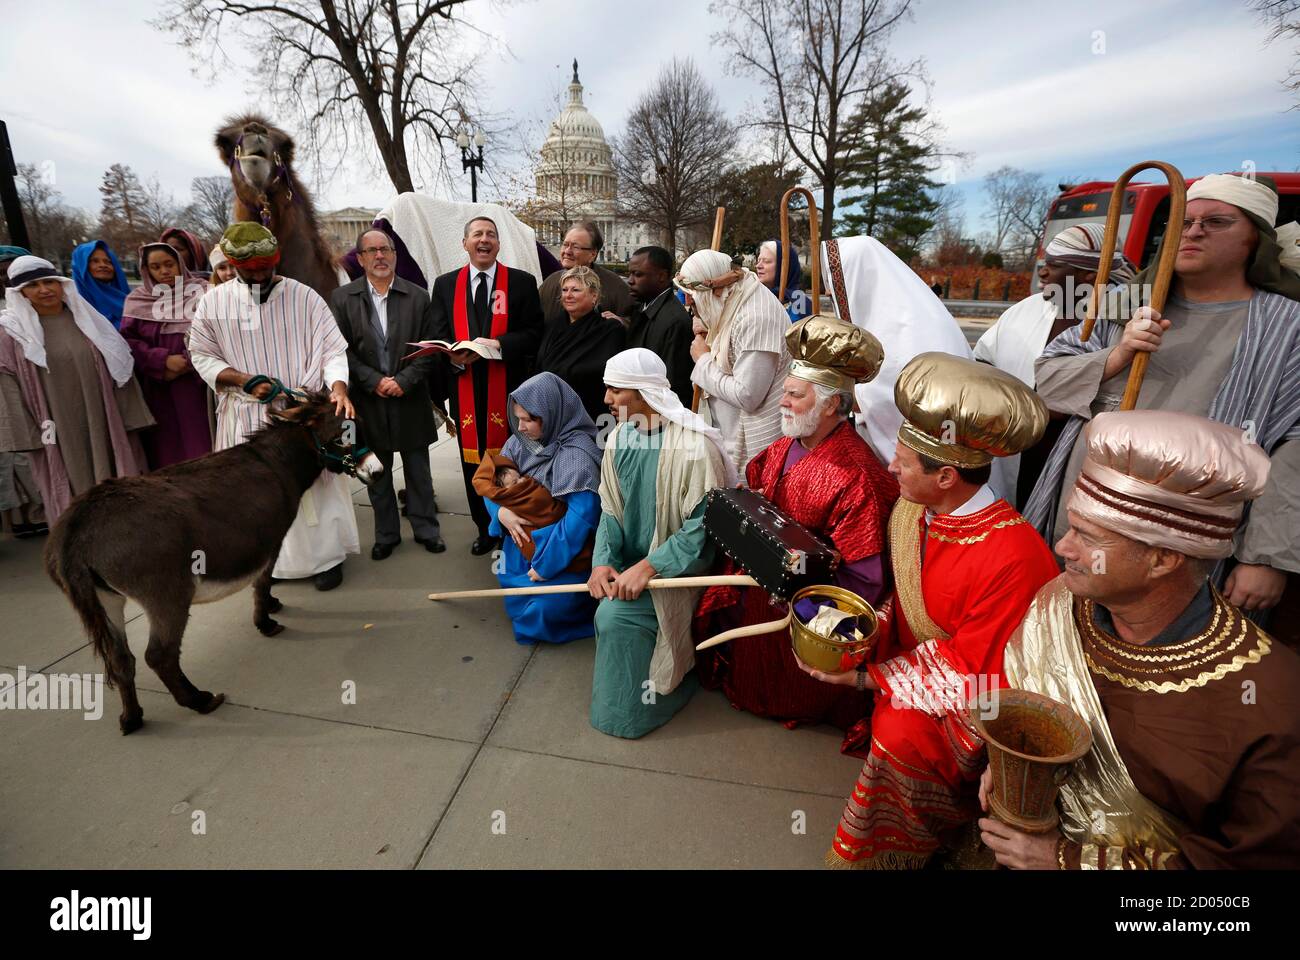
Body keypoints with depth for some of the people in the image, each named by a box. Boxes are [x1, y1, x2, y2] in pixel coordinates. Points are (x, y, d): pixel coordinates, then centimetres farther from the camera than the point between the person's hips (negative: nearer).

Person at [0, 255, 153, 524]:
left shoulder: (88, 320, 8)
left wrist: (130, 419, 2)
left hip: (105, 427, 2)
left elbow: (120, 368, 7)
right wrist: (26, 436, -8)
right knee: (72, 502, 4)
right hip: (58, 434, -2)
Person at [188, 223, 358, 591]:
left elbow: (333, 350, -6)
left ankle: (325, 555, 20)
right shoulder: (213, 303, 1)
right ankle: (268, 558, 25)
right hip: (247, 419, 2)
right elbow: (201, 355, 7)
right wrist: (245, 380, -11)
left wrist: (338, 388, -24)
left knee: (313, 484, 6)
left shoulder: (304, 297, -5)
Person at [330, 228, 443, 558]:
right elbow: (342, 351, -2)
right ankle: (386, 534, 25)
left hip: (410, 399, 0)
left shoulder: (418, 297, 1)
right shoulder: (342, 298, 2)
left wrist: (403, 381, -11)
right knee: (377, 473, 11)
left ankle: (425, 529, 24)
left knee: (418, 471, 9)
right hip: (368, 401, 1)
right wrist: (375, 381, -12)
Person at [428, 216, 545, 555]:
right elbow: (438, 336, 7)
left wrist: (498, 344, -18)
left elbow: (534, 333, -3)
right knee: (473, 461, 9)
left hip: (509, 388, -2)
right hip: (465, 389, 3)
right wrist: (454, 357, -15)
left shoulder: (522, 282, 3)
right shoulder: (445, 285, 10)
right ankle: (485, 529, 24)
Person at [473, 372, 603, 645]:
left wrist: (546, 566, -23)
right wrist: (501, 511, -16)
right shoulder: (521, 440, -3)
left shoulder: (577, 454, -24)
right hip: (525, 538, 7)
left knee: (540, 609, -14)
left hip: (561, 550, -7)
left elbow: (581, 515, -27)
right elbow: (489, 479, 6)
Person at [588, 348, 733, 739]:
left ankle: (630, 705, 6)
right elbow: (610, 511, 4)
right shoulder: (618, 438, 0)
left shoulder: (694, 444, -21)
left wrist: (648, 567, -27)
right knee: (608, 614, -14)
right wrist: (603, 560, -13)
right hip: (630, 560, 6)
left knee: (615, 617, -20)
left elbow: (703, 525, -21)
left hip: (677, 568, -6)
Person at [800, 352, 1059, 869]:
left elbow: (971, 671, -21)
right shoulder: (911, 509, -8)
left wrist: (869, 676, -21)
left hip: (975, 695, -7)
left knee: (905, 731, -22)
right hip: (914, 656, 8)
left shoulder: (1013, 558, -29)